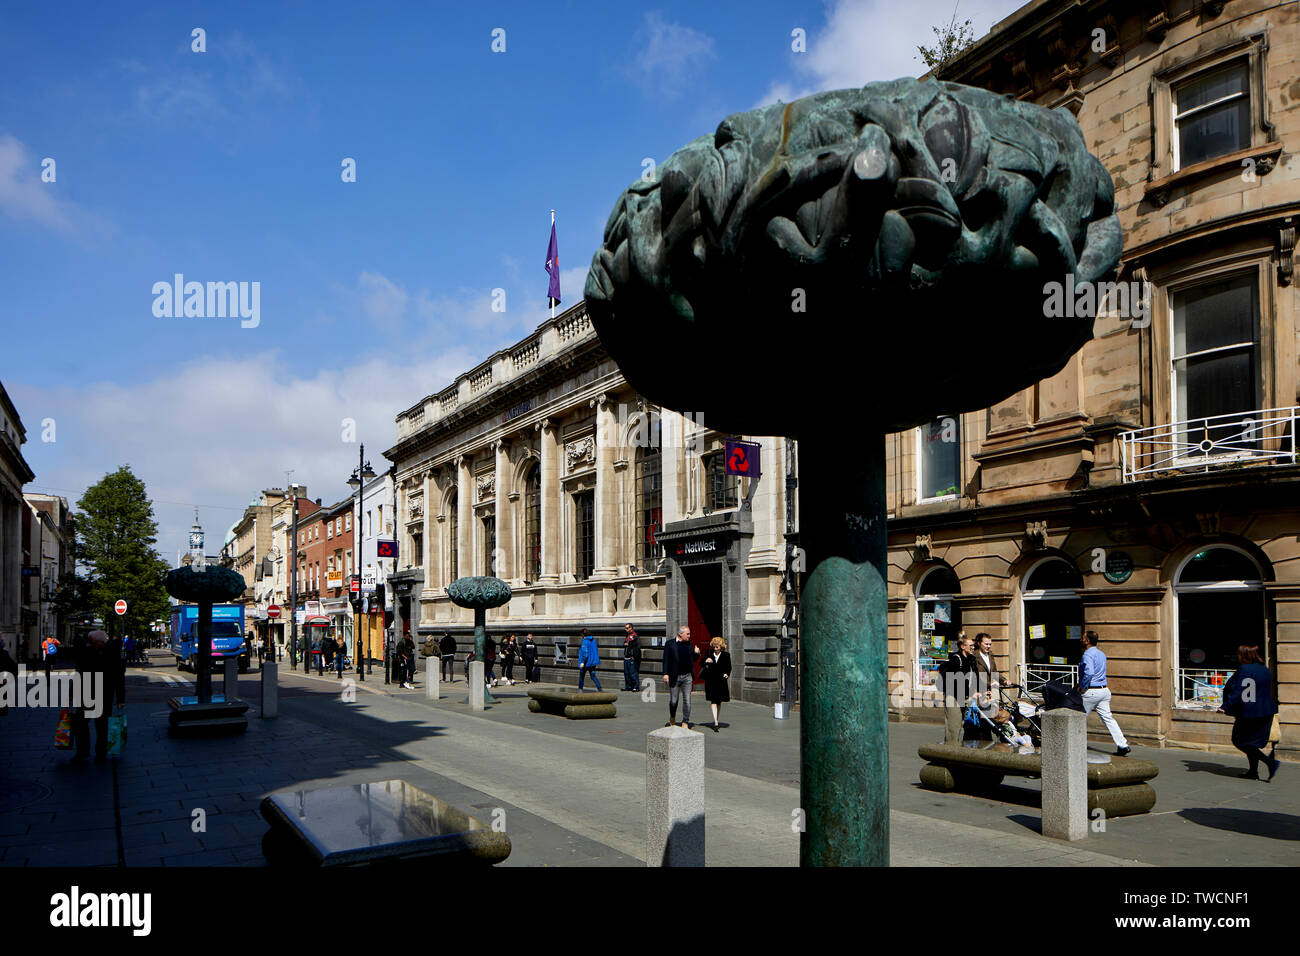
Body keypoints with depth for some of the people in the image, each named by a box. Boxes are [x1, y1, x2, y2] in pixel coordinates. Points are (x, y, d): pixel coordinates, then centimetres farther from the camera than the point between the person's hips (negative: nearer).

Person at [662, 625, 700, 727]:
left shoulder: (690, 644, 11)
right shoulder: (670, 644, -2)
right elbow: (666, 659, -5)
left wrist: (696, 653, -3)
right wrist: (665, 674, -12)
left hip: (687, 677, 3)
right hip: (675, 677, -3)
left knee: (687, 700, 0)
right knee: (673, 701, 7)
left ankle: (685, 723, 6)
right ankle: (672, 719, 32)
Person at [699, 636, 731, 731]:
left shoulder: (726, 655, 2)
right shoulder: (709, 654, 3)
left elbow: (729, 667, 4)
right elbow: (701, 664, 5)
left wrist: (726, 674, -15)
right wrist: (705, 661, -16)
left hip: (721, 681, 1)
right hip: (711, 681, -1)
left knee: (719, 701, 12)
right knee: (713, 701, -9)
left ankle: (716, 720, 28)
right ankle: (715, 723, -14)